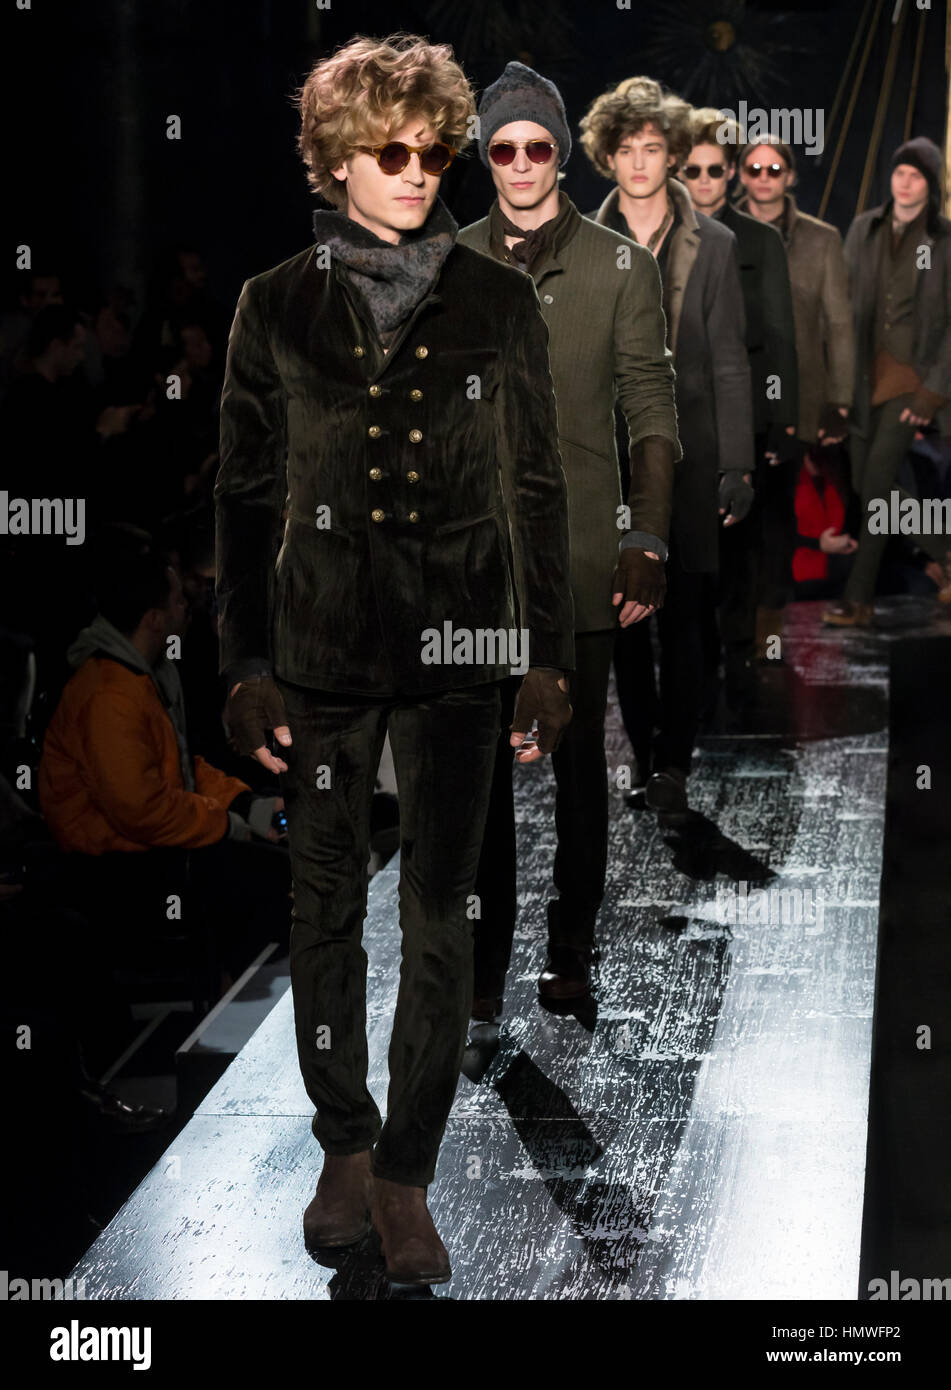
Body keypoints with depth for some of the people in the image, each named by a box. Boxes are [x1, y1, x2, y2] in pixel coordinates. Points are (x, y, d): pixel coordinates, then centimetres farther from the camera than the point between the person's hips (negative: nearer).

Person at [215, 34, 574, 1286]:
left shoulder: (497, 303, 2)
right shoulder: (278, 306, 2)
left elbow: (536, 487, 5)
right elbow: (246, 495, 4)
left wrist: (550, 658, 1)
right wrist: (246, 665, 0)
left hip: (457, 648, 0)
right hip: (322, 645, 0)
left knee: (440, 920, 2)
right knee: (327, 909, 10)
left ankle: (406, 1177, 14)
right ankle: (344, 1147, 27)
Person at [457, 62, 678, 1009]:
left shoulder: (619, 267, 3)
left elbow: (652, 414, 1)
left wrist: (646, 547, -6)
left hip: (579, 557, -1)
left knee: (577, 758, 6)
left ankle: (571, 949, 17)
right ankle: (484, 957, 12)